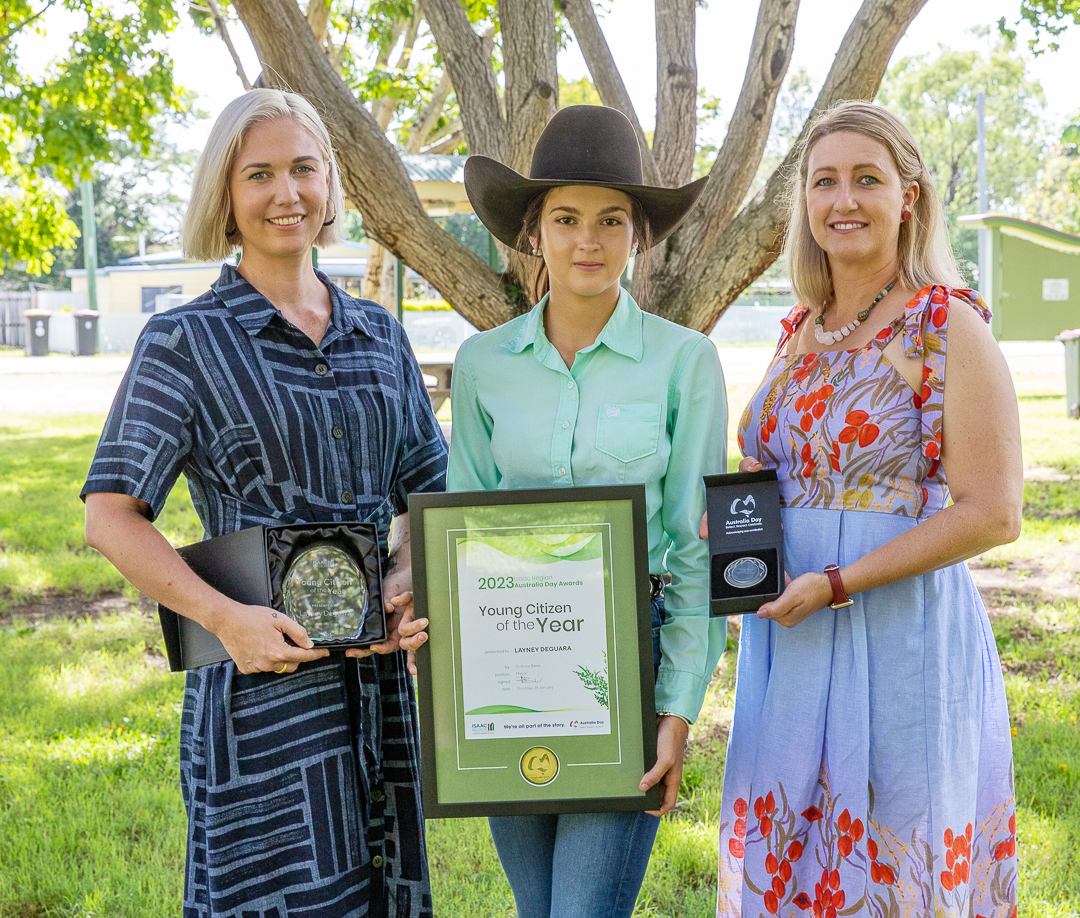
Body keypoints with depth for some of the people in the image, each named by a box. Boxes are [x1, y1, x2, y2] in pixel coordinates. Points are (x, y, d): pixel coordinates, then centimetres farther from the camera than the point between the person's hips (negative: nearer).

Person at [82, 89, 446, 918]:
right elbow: (111, 516, -8)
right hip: (262, 680, -5)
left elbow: (430, 489, 16)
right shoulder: (186, 342, -3)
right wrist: (226, 617, -19)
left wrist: (411, 578, -5)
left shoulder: (379, 335, 11)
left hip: (377, 672, 5)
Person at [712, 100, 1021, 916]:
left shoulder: (950, 327, -10)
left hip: (898, 635, -6)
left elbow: (992, 513, -15)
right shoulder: (800, 332, 11)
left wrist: (836, 583, -18)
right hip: (790, 640, 7)